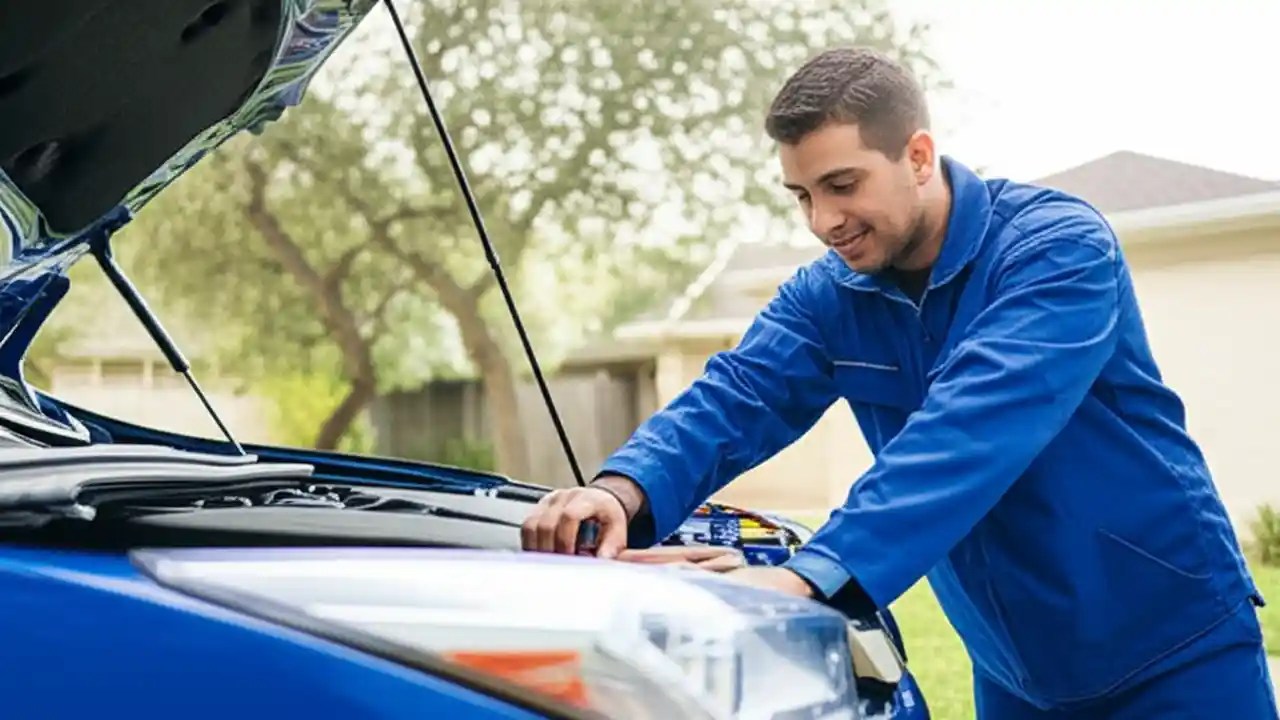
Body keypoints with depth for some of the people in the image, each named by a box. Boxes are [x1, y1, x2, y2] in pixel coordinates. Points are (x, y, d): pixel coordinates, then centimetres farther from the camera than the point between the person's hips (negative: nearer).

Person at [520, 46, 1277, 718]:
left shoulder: (1058, 246, -21)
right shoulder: (829, 295, -1)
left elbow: (972, 429, -35)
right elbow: (734, 398, -14)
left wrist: (815, 574, -46)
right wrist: (623, 490, -36)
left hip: (1175, 648, -5)